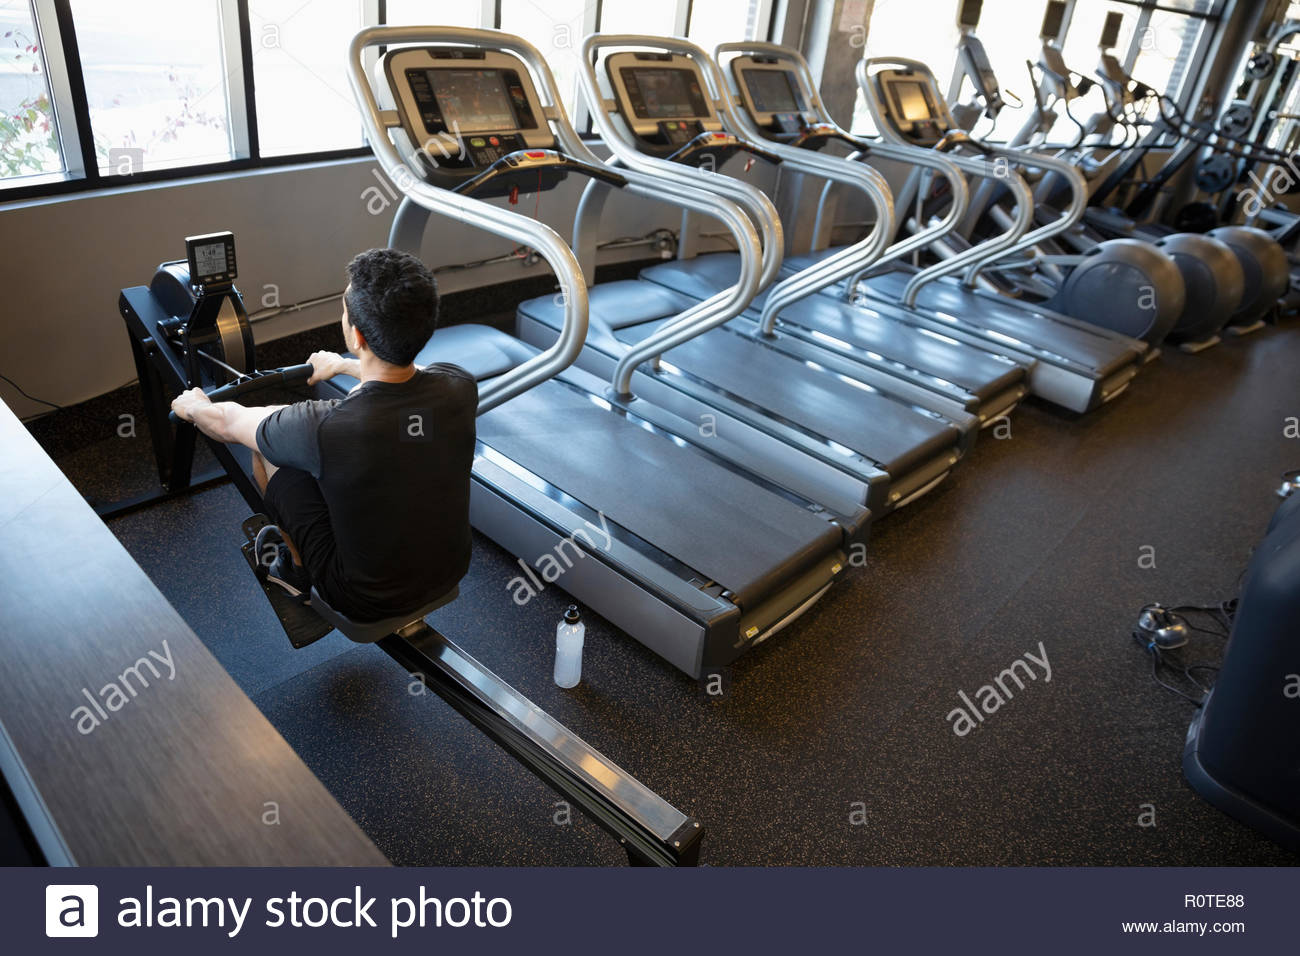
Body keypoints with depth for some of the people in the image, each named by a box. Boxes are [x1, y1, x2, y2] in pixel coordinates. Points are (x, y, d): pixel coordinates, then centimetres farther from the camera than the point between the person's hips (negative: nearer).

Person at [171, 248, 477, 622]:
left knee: (265, 445, 9)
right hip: (451, 571, 4)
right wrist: (341, 365, 26)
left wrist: (192, 405, 16)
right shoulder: (459, 388, -20)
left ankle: (297, 570, 32)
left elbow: (227, 423, -7)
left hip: (367, 601, -4)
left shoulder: (325, 427, -32)